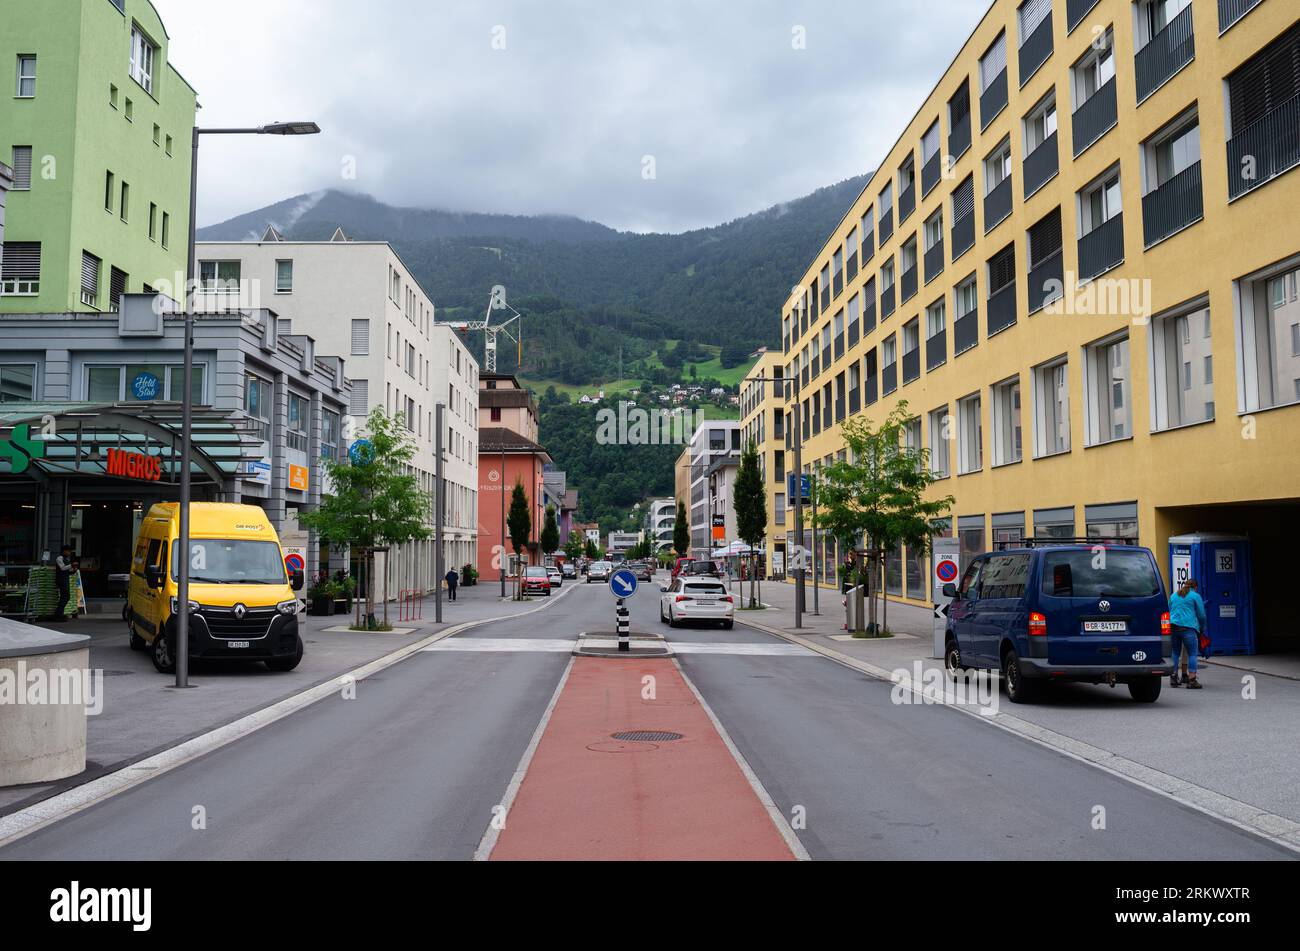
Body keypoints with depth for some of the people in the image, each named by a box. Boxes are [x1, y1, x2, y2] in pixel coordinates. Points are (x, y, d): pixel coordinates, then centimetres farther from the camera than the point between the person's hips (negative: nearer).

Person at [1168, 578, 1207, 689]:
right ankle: (1192, 680, -7)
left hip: (1173, 626, 5)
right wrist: (1202, 628, 21)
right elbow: (1201, 615, 6)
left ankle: (1173, 678, 11)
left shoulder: (1173, 596, 20)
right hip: (1188, 627, -5)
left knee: (1175, 653, 12)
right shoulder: (1195, 596, 4)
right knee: (1192, 654, -2)